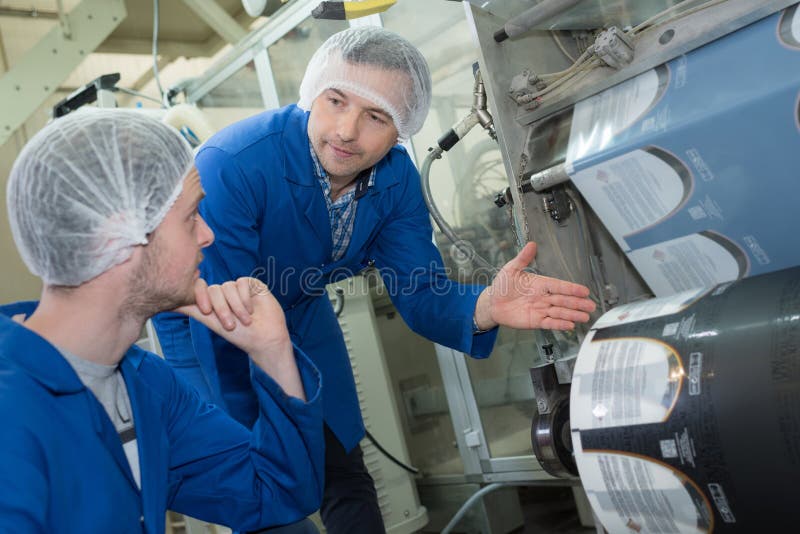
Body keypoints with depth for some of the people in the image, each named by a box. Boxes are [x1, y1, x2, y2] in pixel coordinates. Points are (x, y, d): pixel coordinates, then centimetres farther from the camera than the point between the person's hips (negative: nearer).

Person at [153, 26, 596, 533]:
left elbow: (422, 294, -18)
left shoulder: (396, 176, -19)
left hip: (300, 316, 4)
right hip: (209, 330, -4)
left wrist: (483, 309, -41)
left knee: (344, 472, 10)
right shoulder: (231, 166, -36)